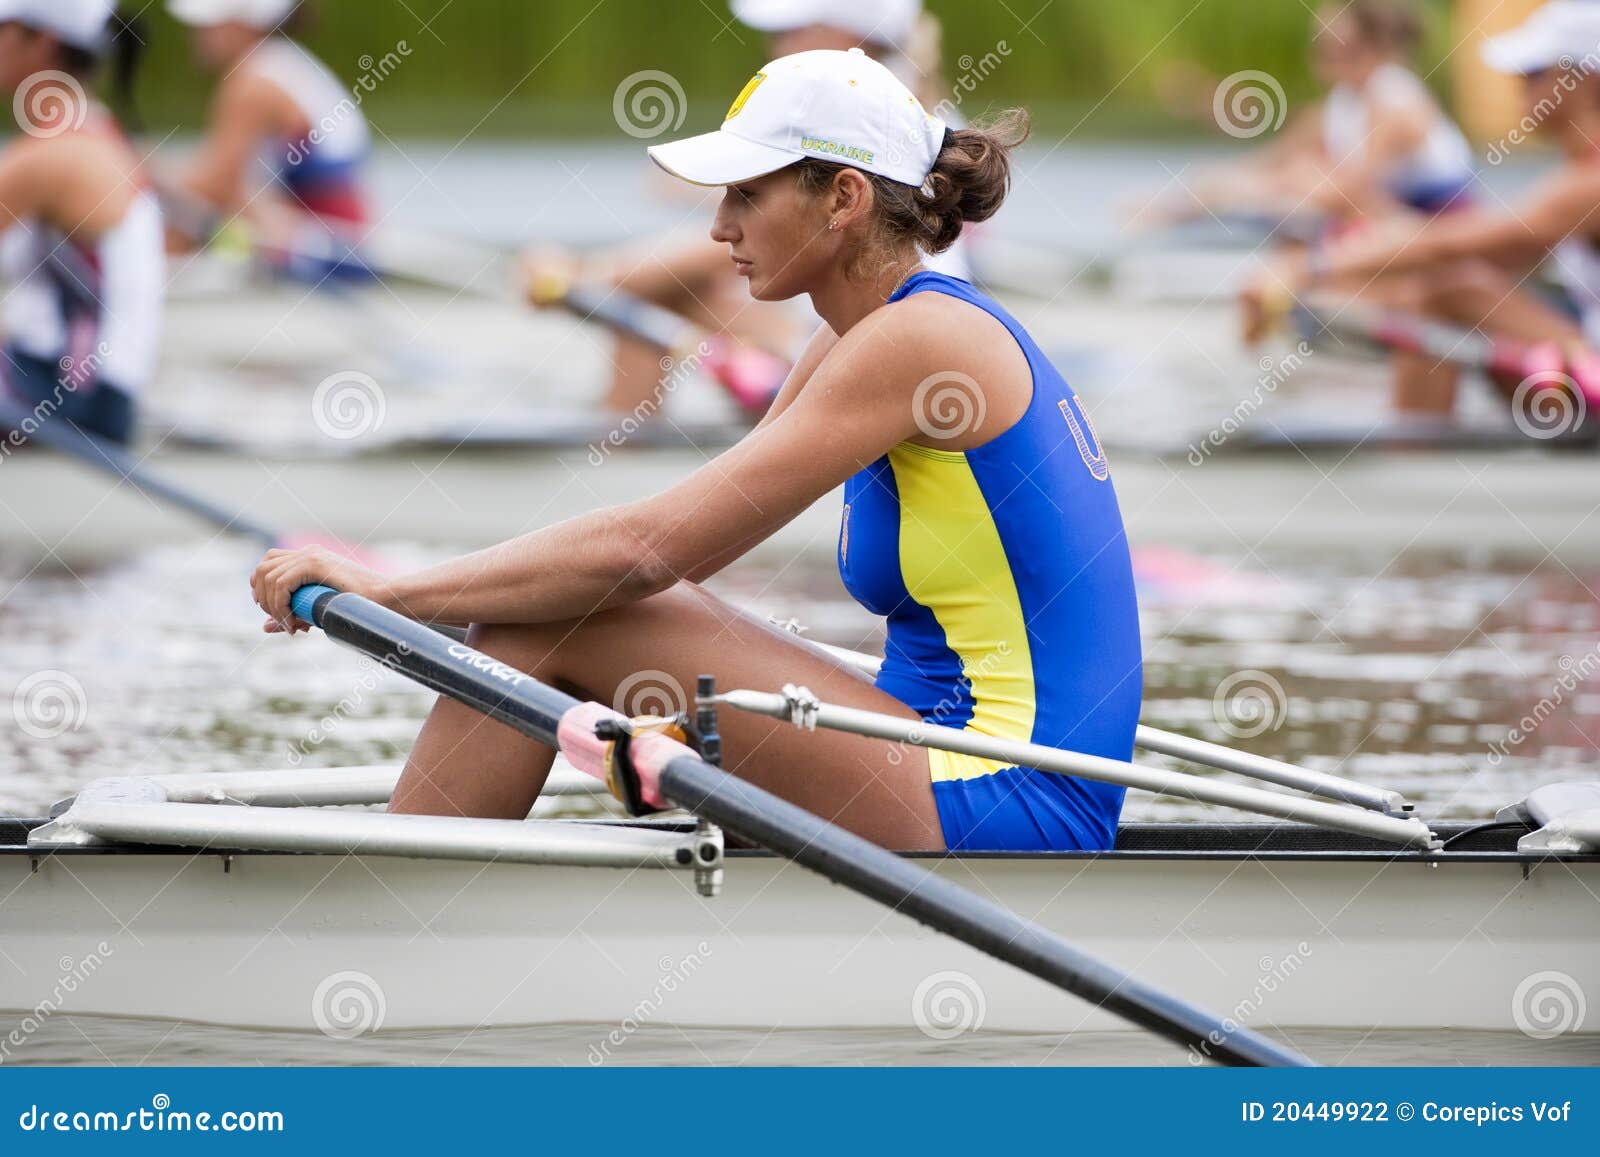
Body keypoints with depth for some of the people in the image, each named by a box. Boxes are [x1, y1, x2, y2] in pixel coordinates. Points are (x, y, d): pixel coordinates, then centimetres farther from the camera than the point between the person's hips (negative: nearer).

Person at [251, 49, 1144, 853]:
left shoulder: (917, 339, -14)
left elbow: (650, 548, -19)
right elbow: (686, 545, 16)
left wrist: (392, 589, -12)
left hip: (1002, 811, -10)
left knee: (546, 627, -12)